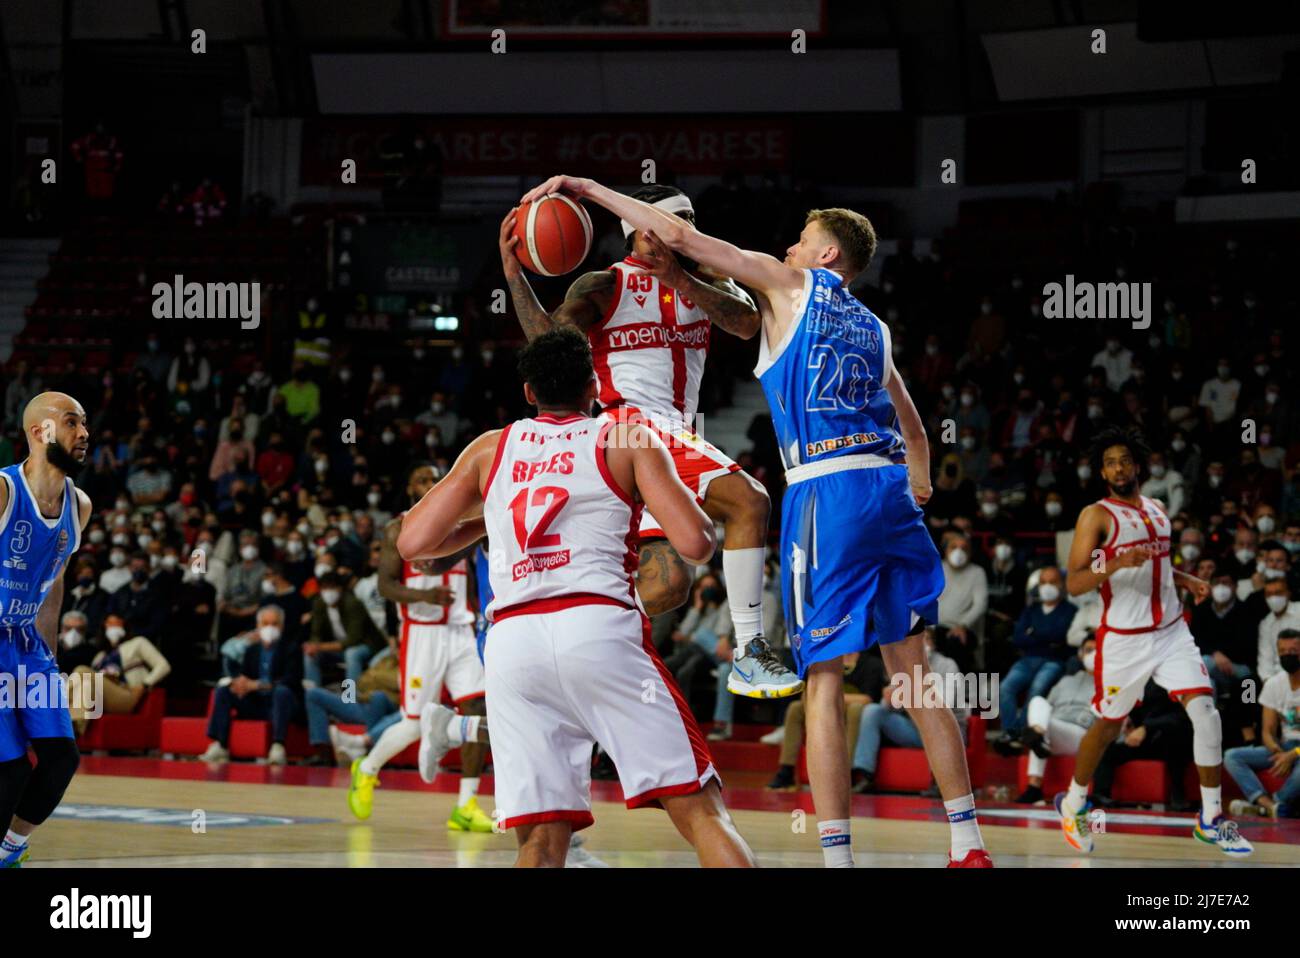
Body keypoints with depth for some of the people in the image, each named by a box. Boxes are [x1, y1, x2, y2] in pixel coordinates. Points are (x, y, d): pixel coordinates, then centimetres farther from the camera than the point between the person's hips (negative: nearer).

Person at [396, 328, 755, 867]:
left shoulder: (491, 449, 20)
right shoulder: (628, 440, 12)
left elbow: (413, 543, 17)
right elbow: (695, 544, 1)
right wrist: (687, 499, 24)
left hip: (511, 642, 3)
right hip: (599, 626, -3)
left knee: (541, 840, 6)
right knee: (699, 809, -2)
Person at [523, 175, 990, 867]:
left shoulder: (790, 283, 8)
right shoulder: (872, 328, 26)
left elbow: (679, 235, 3)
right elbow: (914, 432, 31)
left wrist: (589, 189, 9)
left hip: (826, 490, -6)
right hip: (889, 484, 6)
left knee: (824, 681, -5)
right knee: (913, 668, 11)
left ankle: (837, 858, -9)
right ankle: (968, 847, 10)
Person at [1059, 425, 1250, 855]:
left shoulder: (1156, 511, 12)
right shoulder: (1096, 516, -8)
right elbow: (1073, 583, -15)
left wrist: (1188, 580, 11)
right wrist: (1115, 565, -31)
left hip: (1171, 631, 5)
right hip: (1124, 638, -5)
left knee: (1205, 711, -11)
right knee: (1109, 724, 9)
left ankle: (1211, 818, -3)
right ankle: (1073, 802, 34)